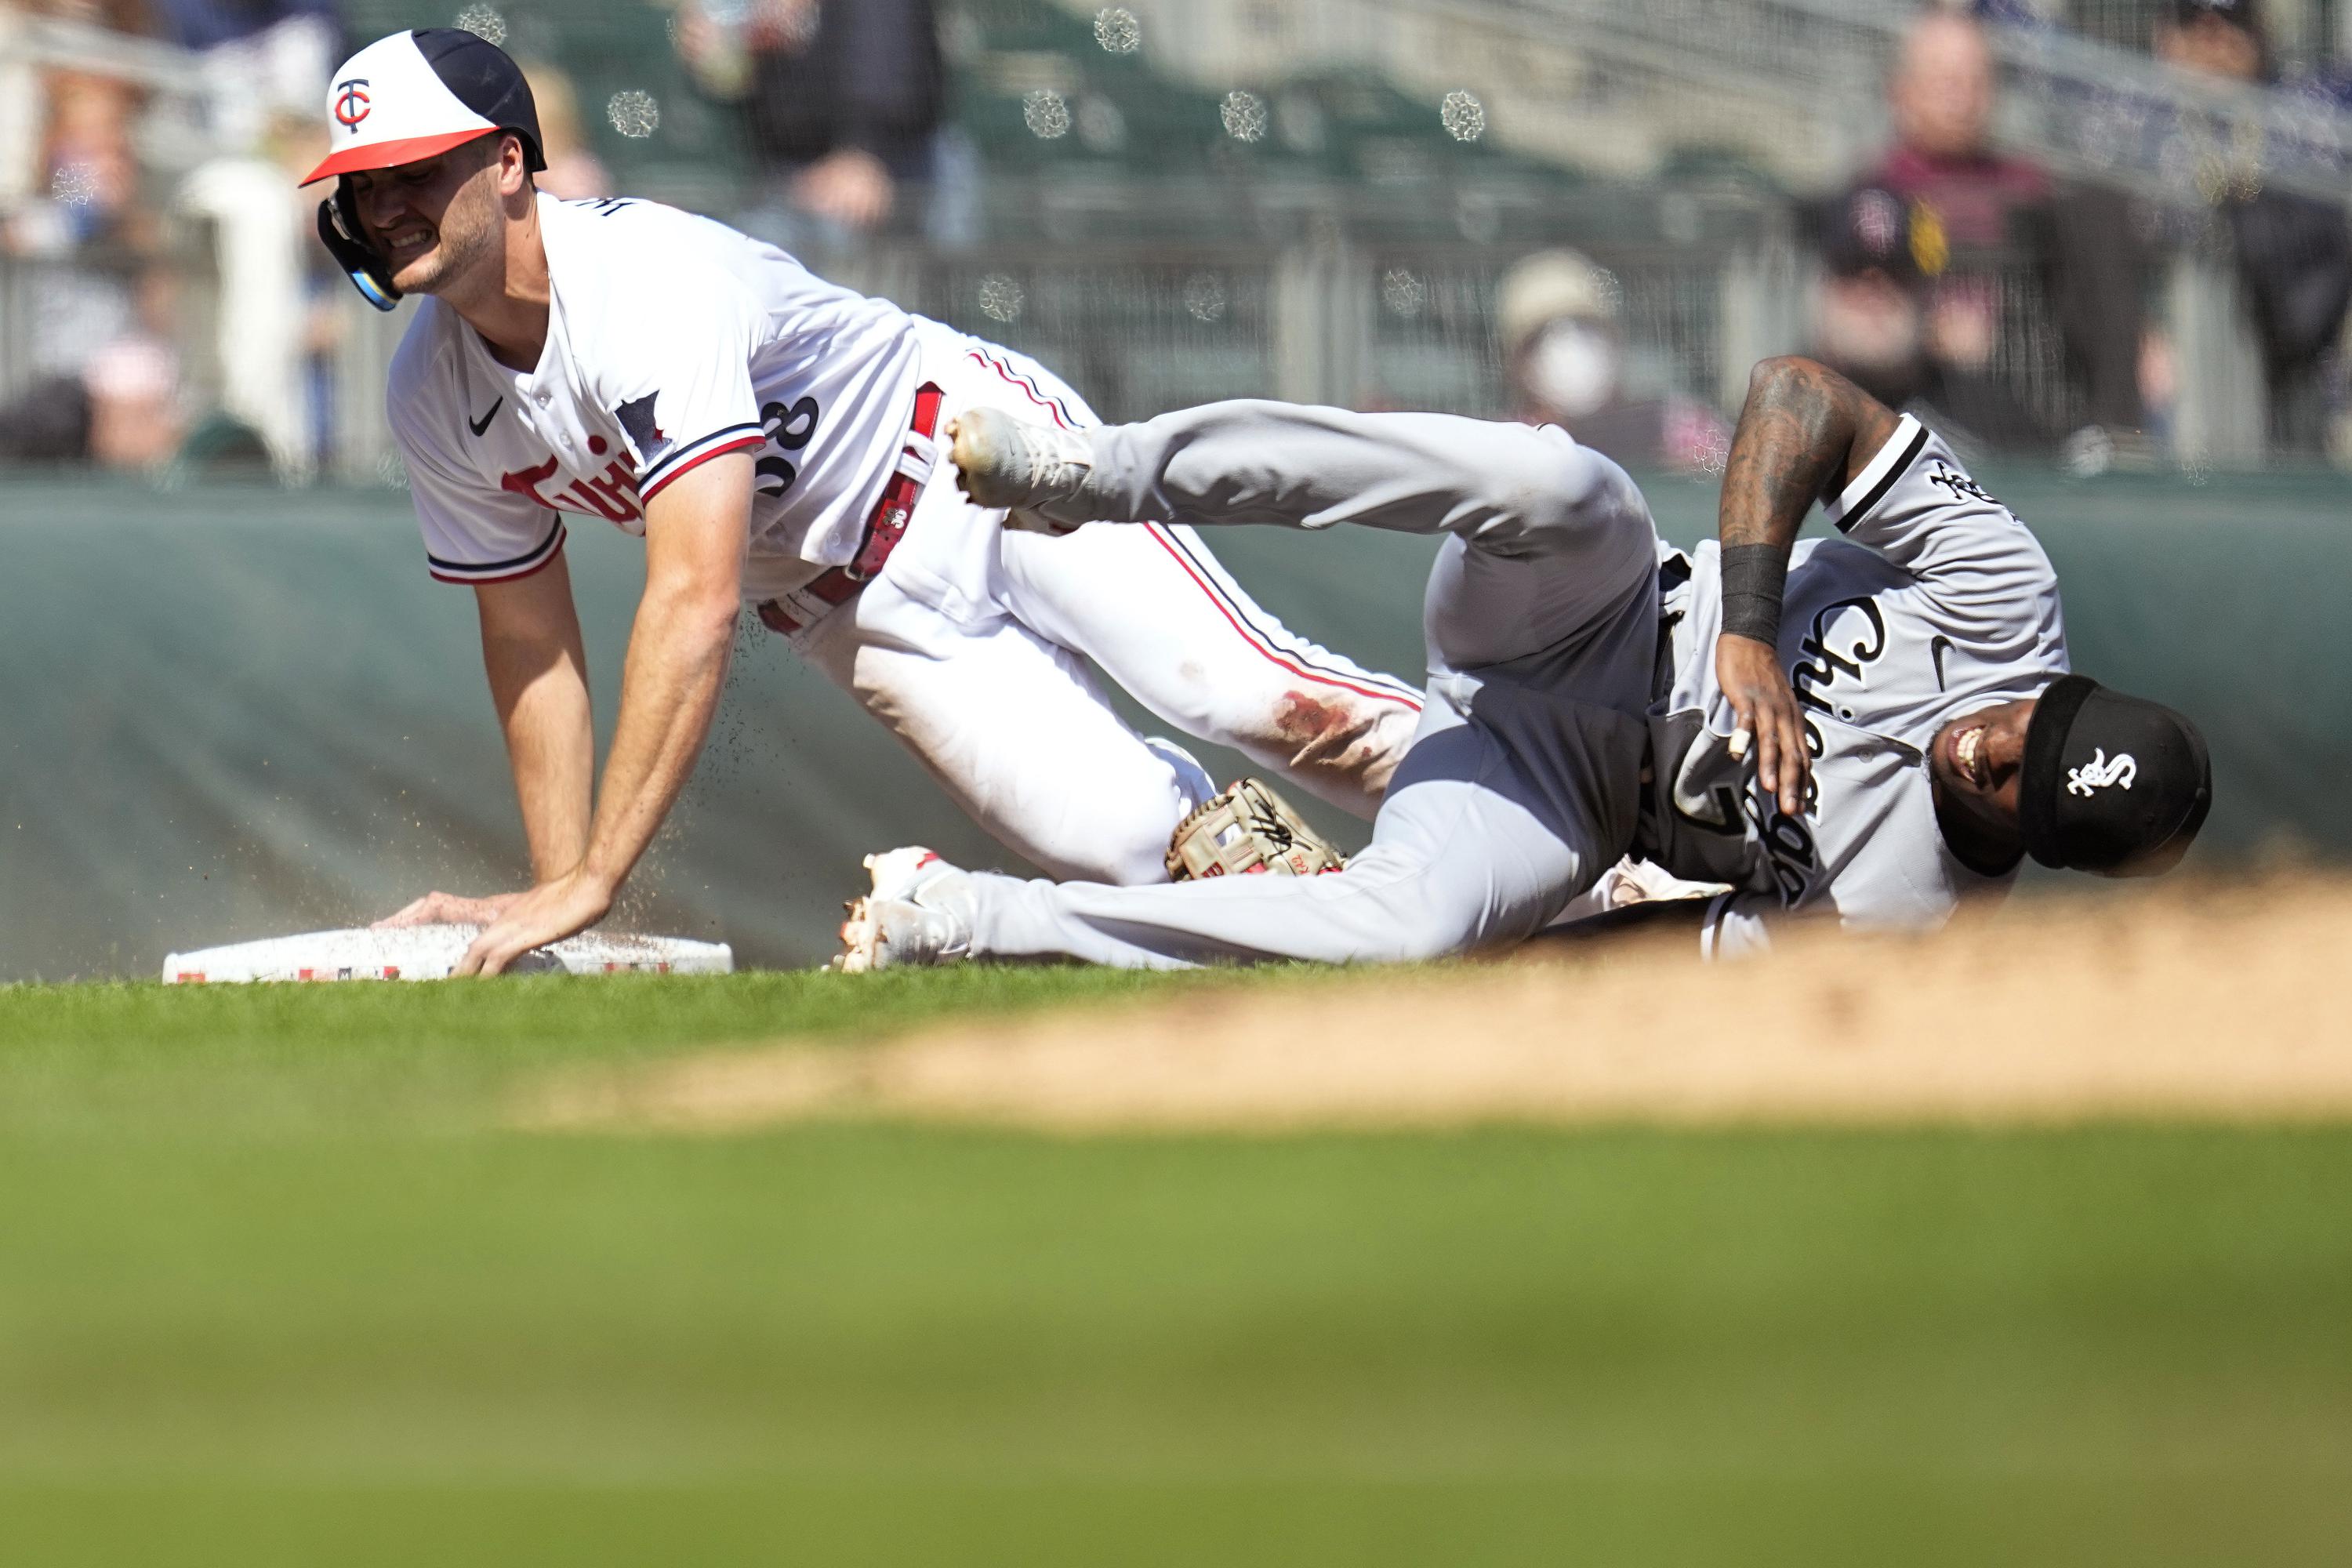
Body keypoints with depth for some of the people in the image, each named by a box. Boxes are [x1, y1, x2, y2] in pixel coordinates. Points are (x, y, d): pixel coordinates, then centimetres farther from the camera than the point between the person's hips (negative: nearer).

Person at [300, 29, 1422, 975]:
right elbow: (530, 645, 6)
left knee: (1254, 701, -22)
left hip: (974, 456, -5)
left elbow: (696, 601, -39)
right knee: (1128, 847, -14)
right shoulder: (434, 405, -8)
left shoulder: (646, 278, -32)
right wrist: (554, 896, -1)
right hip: (848, 614, 5)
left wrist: (593, 882, -41)